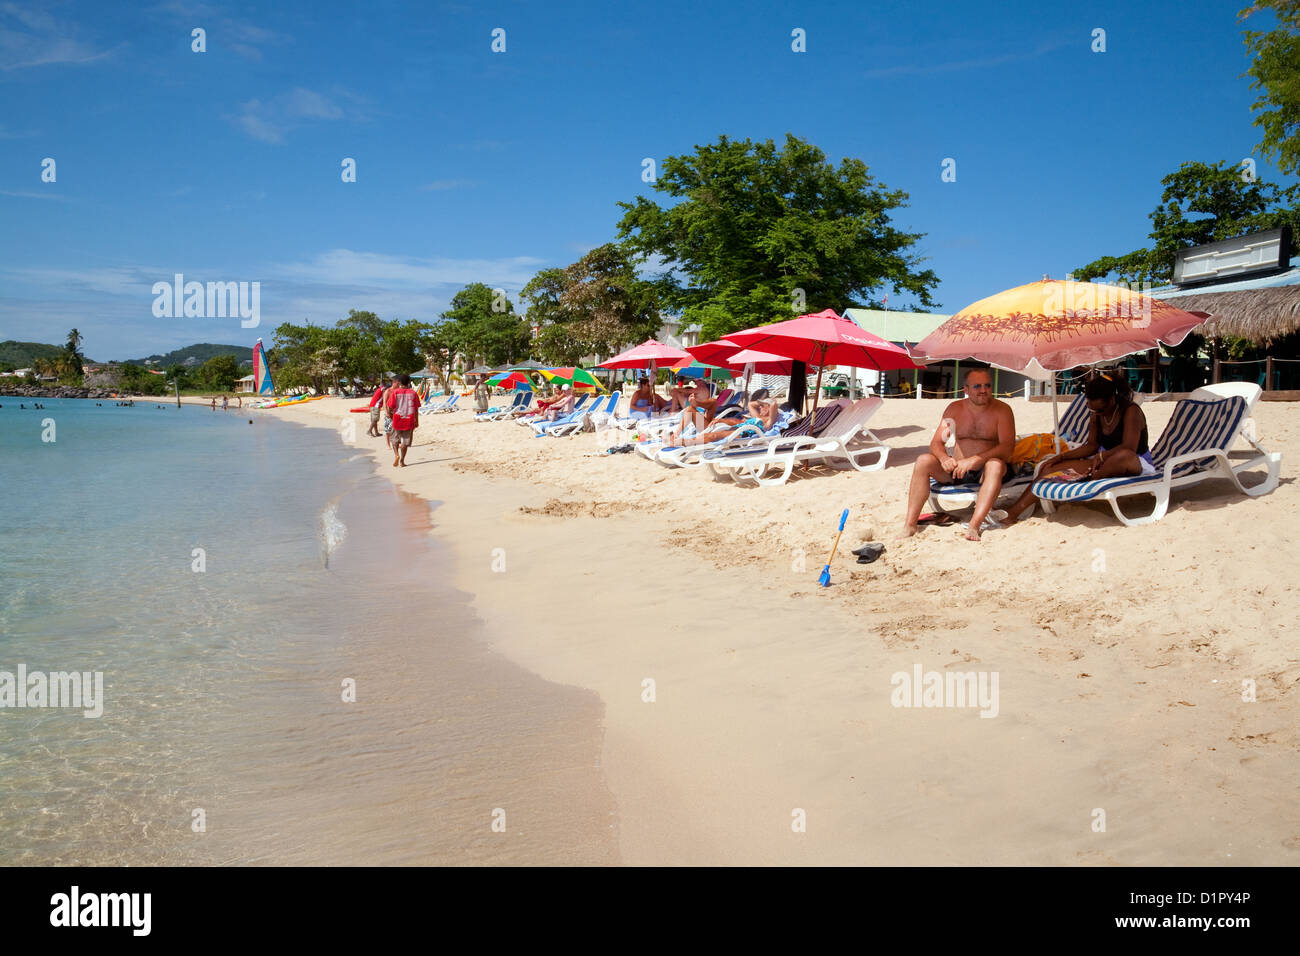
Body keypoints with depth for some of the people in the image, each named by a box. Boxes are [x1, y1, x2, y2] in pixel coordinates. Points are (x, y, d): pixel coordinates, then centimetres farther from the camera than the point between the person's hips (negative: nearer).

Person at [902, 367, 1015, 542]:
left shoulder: (1002, 410, -5)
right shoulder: (955, 409, 5)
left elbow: (1007, 447, -17)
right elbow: (936, 442, 1)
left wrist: (975, 460, -32)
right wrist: (943, 458, -24)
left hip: (985, 469, -3)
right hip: (956, 469, 3)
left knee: (996, 465, -36)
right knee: (923, 461, -20)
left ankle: (974, 526, -47)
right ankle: (909, 525, -25)